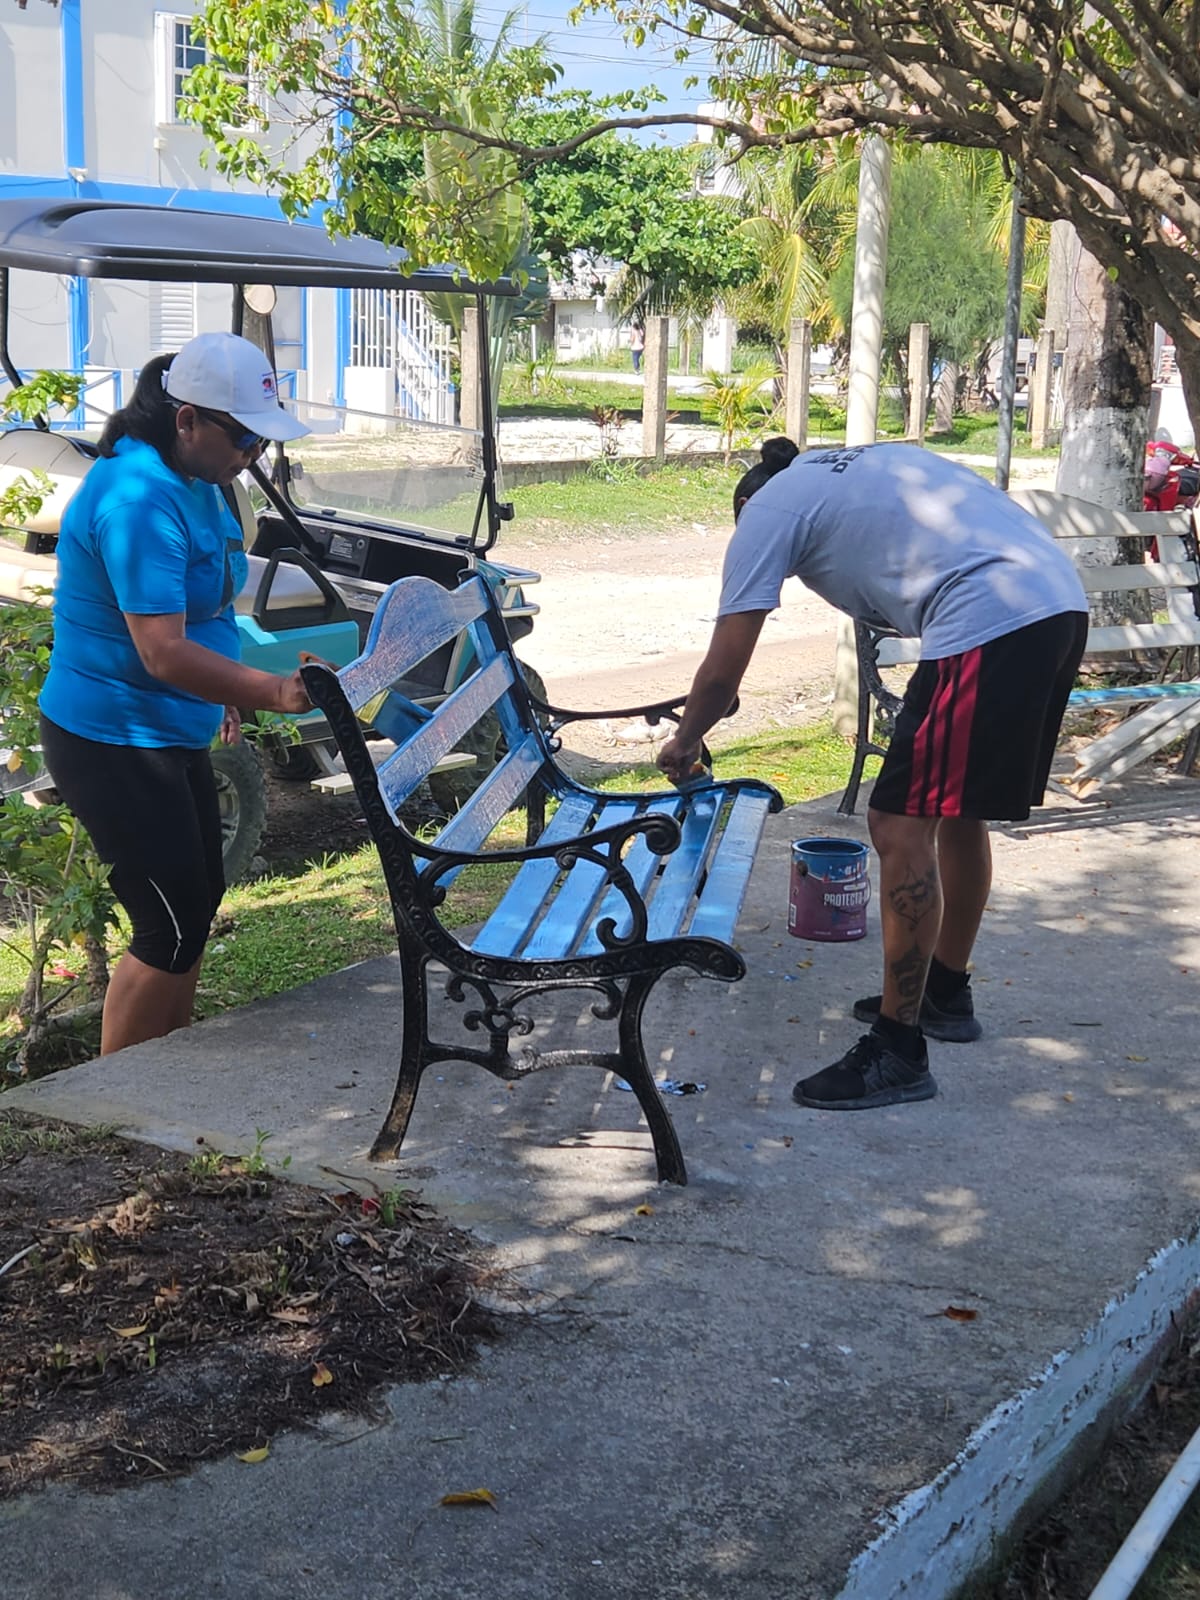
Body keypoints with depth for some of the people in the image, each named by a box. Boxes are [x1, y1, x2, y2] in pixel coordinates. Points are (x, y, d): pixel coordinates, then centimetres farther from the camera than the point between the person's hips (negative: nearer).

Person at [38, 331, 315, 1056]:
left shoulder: (196, 479, 5)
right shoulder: (139, 499, -27)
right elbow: (163, 652, -33)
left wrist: (230, 692, 20)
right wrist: (272, 691, -40)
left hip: (172, 734, 10)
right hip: (114, 744, -10)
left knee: (199, 897, 19)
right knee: (173, 929, -4)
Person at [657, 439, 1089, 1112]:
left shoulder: (767, 509, 9)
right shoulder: (870, 462, 31)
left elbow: (723, 671, 7)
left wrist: (684, 742, 24)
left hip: (989, 624, -9)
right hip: (1065, 601, 9)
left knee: (901, 827, -3)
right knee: (958, 811, 22)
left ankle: (898, 1052, 2)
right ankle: (946, 993, 38)